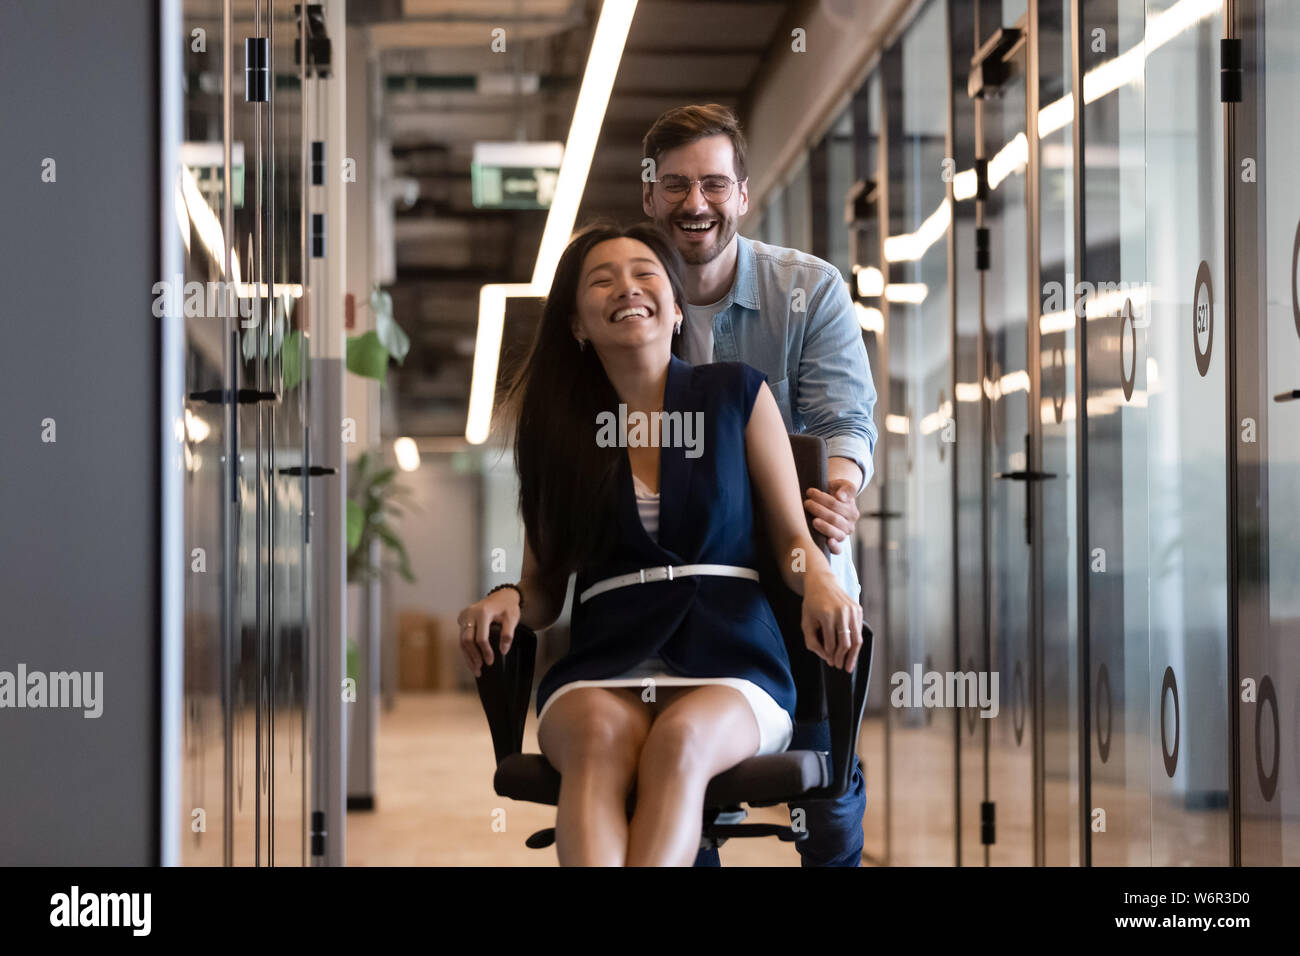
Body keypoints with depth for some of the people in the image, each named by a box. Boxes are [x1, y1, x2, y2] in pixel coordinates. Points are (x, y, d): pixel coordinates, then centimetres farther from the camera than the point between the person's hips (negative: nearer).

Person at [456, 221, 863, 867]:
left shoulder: (736, 395, 14)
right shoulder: (553, 425, 16)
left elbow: (793, 540, 13)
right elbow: (544, 588, 18)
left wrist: (821, 585, -10)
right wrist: (506, 601, -6)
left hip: (730, 665, 0)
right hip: (602, 668, 0)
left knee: (681, 738, -36)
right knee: (598, 735, -36)